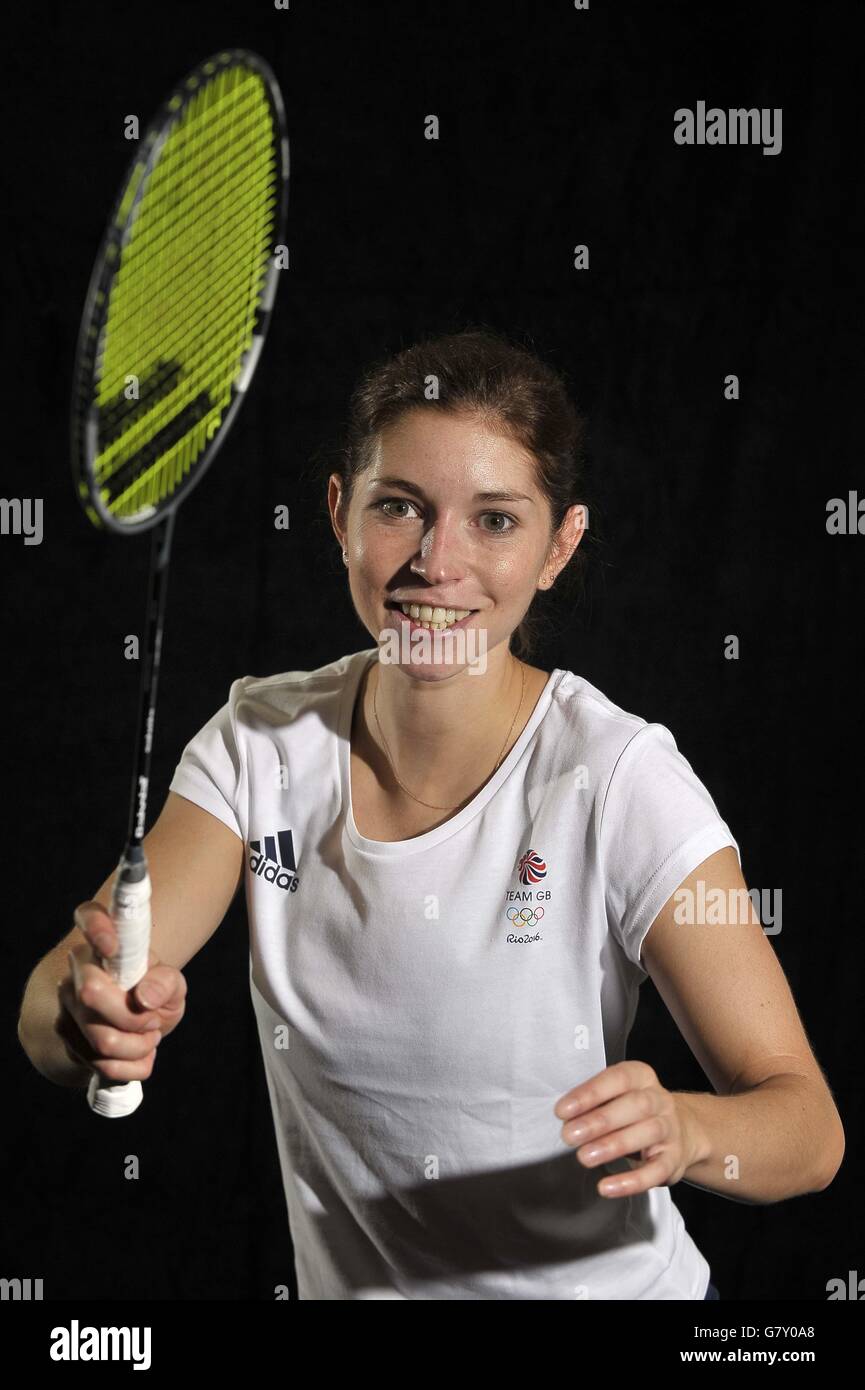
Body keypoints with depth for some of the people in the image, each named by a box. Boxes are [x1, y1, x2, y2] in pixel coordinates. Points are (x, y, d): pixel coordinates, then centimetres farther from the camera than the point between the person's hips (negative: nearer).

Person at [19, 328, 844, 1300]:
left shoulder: (621, 781, -22)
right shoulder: (261, 741, -11)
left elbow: (810, 1129, -21)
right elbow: (52, 1008, -16)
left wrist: (680, 1130, -42)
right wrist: (89, 1014, -38)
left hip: (594, 1286, -3)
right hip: (344, 1279, 4)